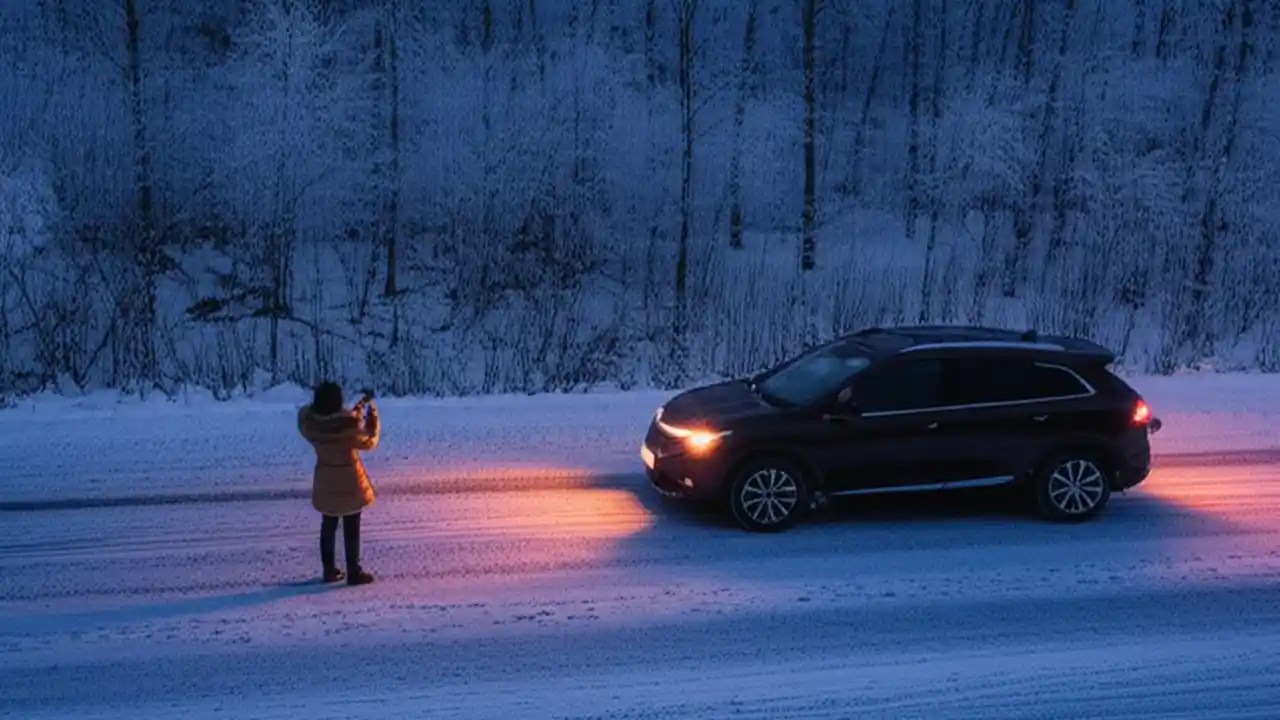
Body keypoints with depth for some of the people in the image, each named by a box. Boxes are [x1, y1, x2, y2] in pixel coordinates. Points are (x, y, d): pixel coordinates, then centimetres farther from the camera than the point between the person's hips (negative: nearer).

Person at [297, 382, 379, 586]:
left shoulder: (309, 422, -14)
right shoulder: (347, 424, -29)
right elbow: (368, 442, -11)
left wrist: (357, 410, 6)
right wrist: (372, 415, -2)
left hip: (325, 481, 5)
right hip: (349, 481, -5)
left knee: (328, 526, 20)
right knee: (351, 529, 10)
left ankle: (329, 570, 28)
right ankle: (354, 573, 18)